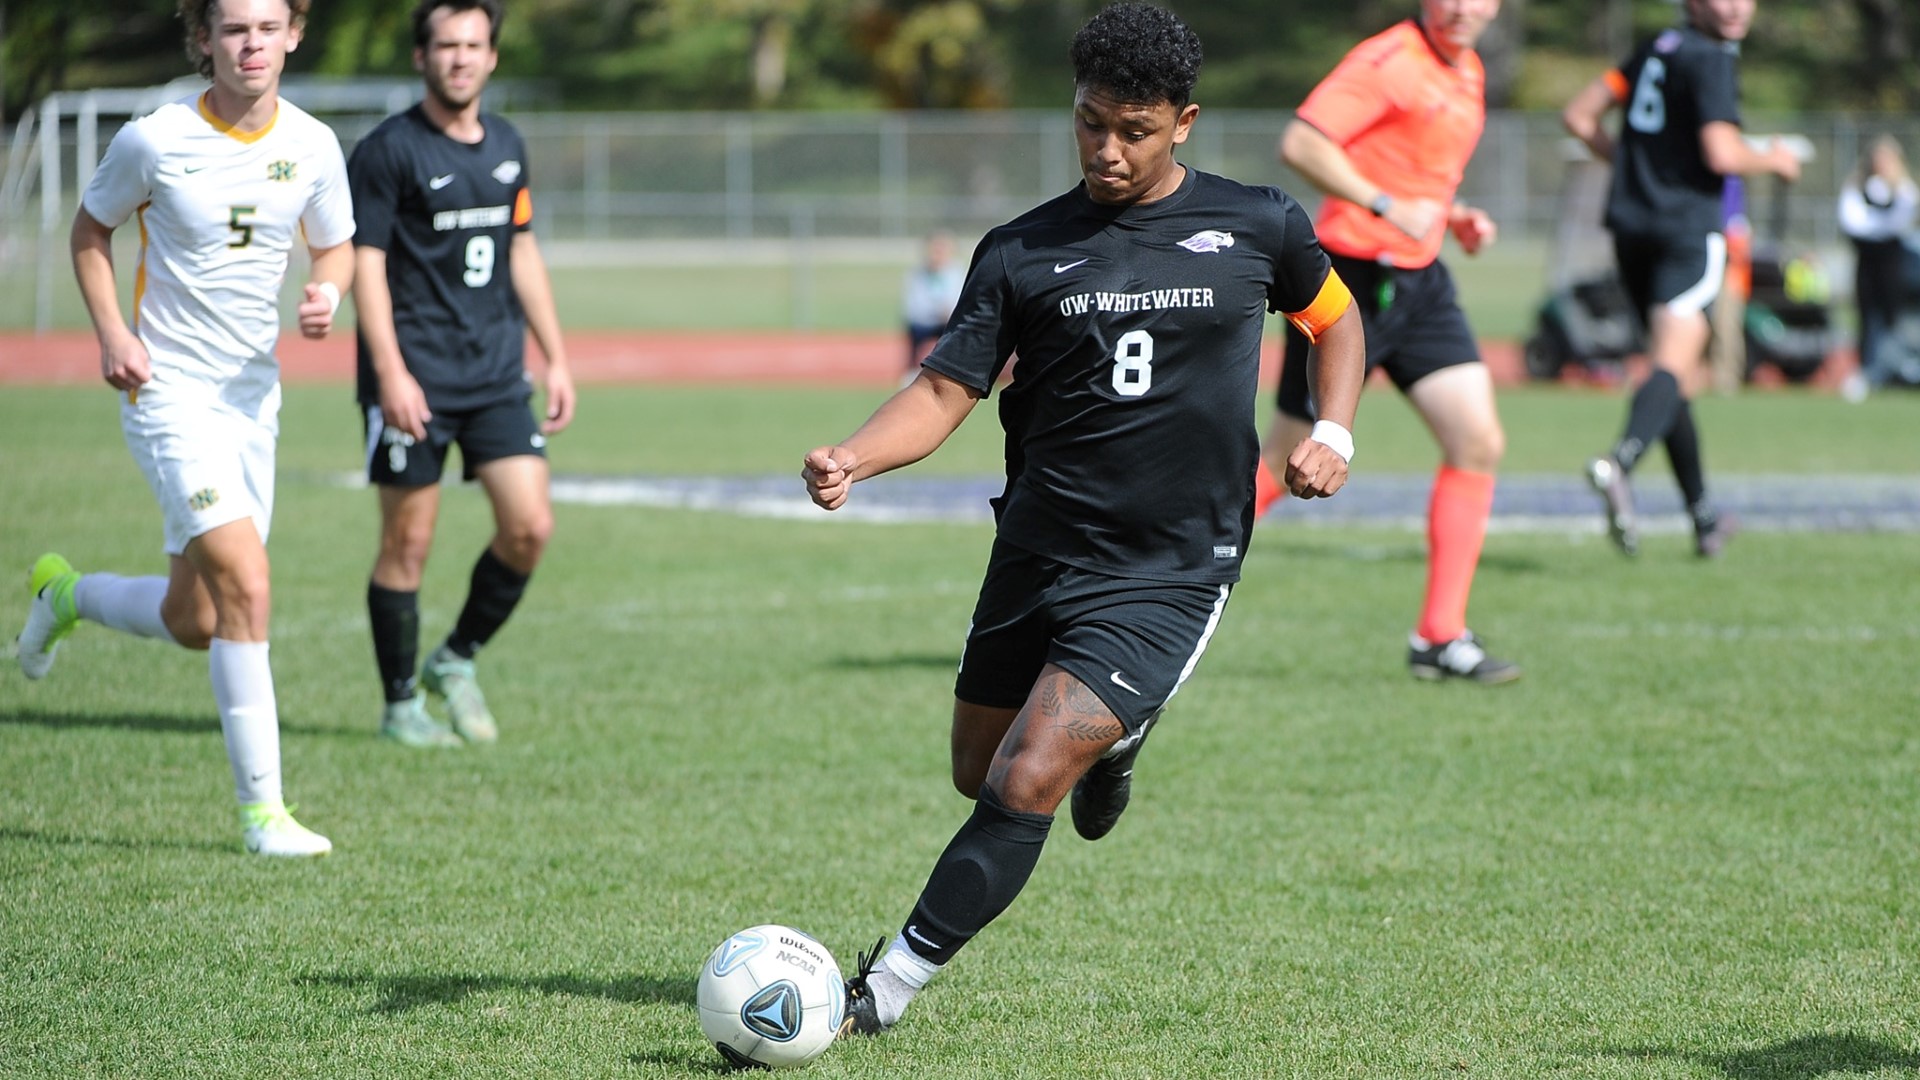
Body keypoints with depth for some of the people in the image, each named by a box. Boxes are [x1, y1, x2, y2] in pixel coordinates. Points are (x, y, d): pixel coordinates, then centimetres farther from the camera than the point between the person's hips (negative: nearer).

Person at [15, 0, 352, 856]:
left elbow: (334, 245, 15)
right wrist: (112, 334, -9)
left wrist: (328, 292, -8)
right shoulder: (155, 140, -12)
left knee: (191, 623, 11)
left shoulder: (313, 146, -1)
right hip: (170, 392, -5)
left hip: (254, 394, 5)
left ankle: (66, 593, 42)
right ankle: (261, 809, -13)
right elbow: (91, 229, 5)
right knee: (246, 588, -20)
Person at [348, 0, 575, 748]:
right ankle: (401, 706, 11)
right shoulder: (388, 151, -7)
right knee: (408, 543, -1)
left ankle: (457, 660, 17)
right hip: (415, 377, -5)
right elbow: (366, 262, -10)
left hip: (497, 371, 6)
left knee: (529, 526, -4)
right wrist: (391, 372, -19)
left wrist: (555, 357, 16)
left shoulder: (506, 147, 12)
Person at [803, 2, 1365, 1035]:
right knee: (978, 774, 17)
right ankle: (1109, 739, 49)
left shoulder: (1258, 226, -1)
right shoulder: (1021, 252, 0)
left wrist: (1332, 430, 0)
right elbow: (946, 390, -4)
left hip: (1169, 576, -4)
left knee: (1022, 790, -15)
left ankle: (887, 989, -9)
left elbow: (1334, 316, 18)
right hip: (1036, 555, 4)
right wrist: (852, 458, -24)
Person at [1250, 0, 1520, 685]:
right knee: (1287, 463, -1)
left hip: (1420, 283, 8)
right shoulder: (1389, 60, -16)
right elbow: (1300, 144, -24)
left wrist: (1455, 218, 9)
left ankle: (1440, 638, 1)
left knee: (1479, 443, -3)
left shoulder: (1467, 72, 13)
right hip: (1351, 280, -8)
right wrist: (1388, 206, -30)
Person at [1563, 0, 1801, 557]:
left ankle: (1703, 516, 22)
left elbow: (1579, 115, 18)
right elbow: (1722, 155, -18)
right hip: (1689, 229, -8)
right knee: (1673, 364, -19)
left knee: (1675, 365, 16)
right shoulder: (1711, 61, -9)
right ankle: (1620, 461, -45)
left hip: (1630, 224, 8)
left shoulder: (1657, 48, 14)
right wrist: (1774, 160, 1)